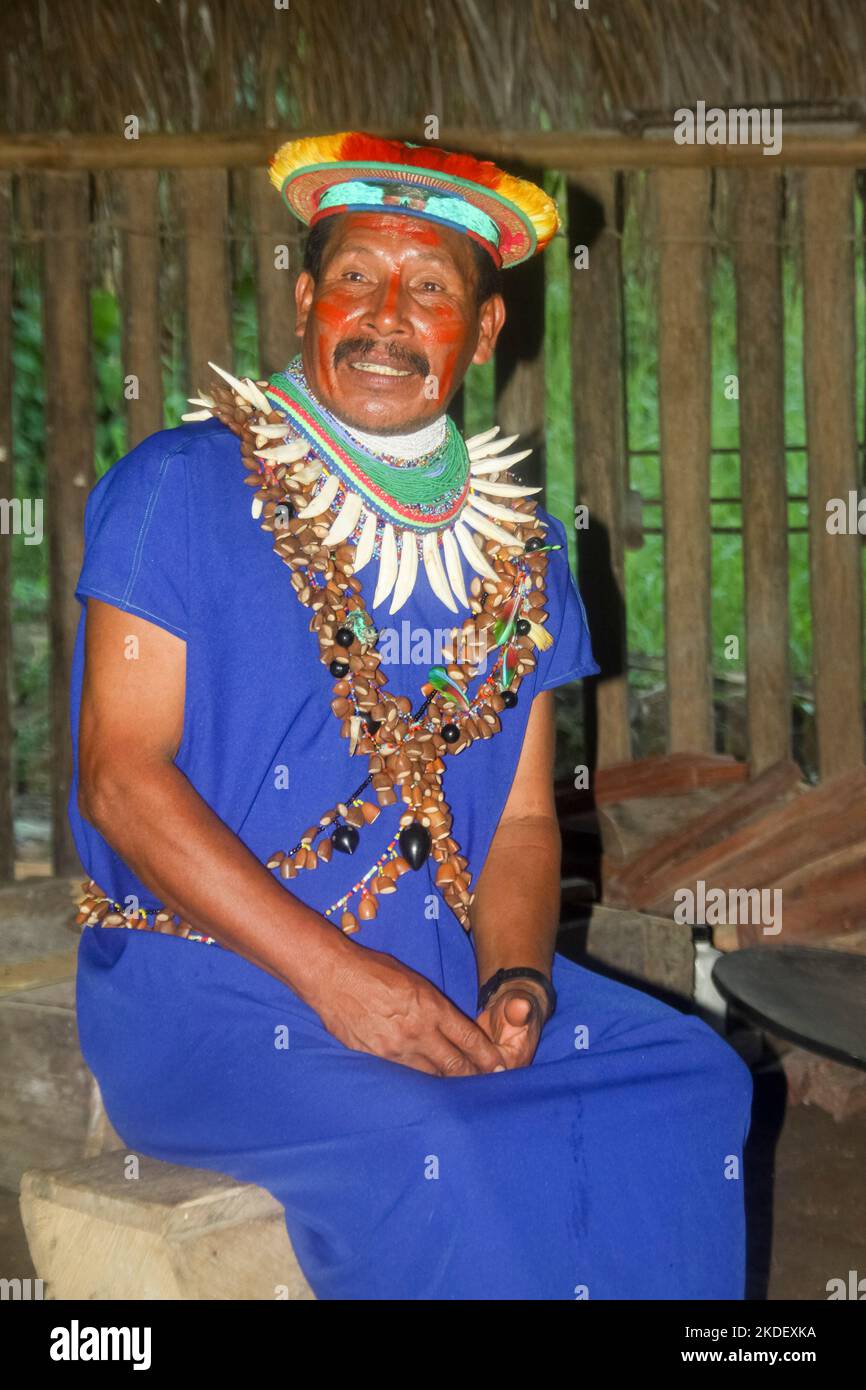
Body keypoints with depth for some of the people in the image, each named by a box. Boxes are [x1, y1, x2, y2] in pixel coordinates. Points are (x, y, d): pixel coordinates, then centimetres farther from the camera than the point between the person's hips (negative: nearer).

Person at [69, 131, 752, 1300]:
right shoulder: (184, 491, -5)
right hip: (206, 984, -5)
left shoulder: (516, 548, 11)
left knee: (690, 1082, -12)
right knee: (436, 1148, -30)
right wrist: (333, 976, -20)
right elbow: (121, 778, -12)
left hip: (438, 966, 6)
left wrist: (514, 979, -13)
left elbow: (522, 817, 10)